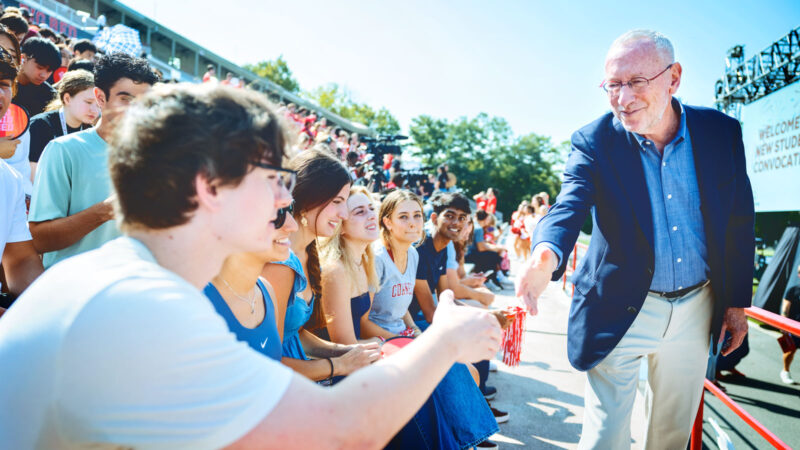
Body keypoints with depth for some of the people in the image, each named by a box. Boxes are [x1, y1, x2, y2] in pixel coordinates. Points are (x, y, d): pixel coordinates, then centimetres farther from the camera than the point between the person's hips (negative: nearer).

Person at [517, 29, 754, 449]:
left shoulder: (722, 131, -5)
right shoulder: (593, 142, -12)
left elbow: (739, 223, 3)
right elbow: (569, 206, -27)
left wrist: (737, 302, 6)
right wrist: (546, 253, -49)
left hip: (696, 308, 3)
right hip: (621, 310, -3)